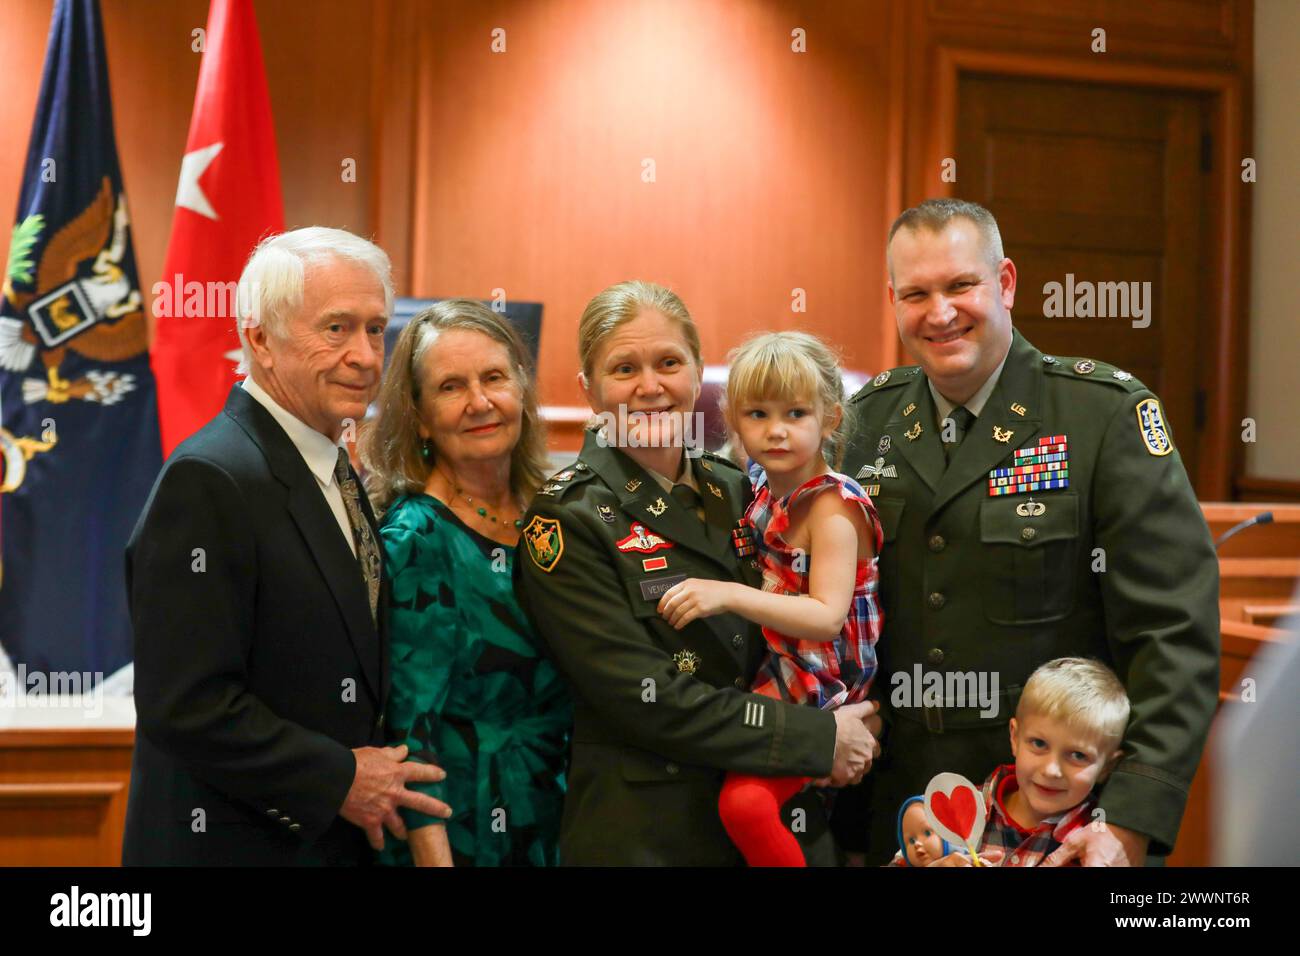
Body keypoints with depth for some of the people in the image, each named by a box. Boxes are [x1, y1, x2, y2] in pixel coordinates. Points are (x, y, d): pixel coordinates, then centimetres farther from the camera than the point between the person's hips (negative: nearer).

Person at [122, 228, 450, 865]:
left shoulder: (336, 475, 10)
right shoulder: (207, 482, -19)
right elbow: (185, 708, -23)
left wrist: (376, 773, 3)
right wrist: (339, 781, -16)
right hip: (234, 843, -8)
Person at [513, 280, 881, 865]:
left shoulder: (736, 491, 6)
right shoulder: (566, 520, -11)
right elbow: (645, 699, -18)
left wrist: (849, 727, -4)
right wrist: (819, 739, -16)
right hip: (645, 836, -5)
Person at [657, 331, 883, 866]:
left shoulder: (833, 506, -18)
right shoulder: (761, 485, 3)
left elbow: (827, 616, -28)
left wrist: (729, 596, -35)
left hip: (821, 691, -8)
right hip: (778, 675, 8)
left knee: (744, 801, -22)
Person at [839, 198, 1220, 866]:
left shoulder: (1108, 413, -10)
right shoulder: (869, 419, 3)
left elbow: (1177, 632, -14)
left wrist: (1133, 822, -21)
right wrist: (843, 814, 4)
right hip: (900, 811, 4)